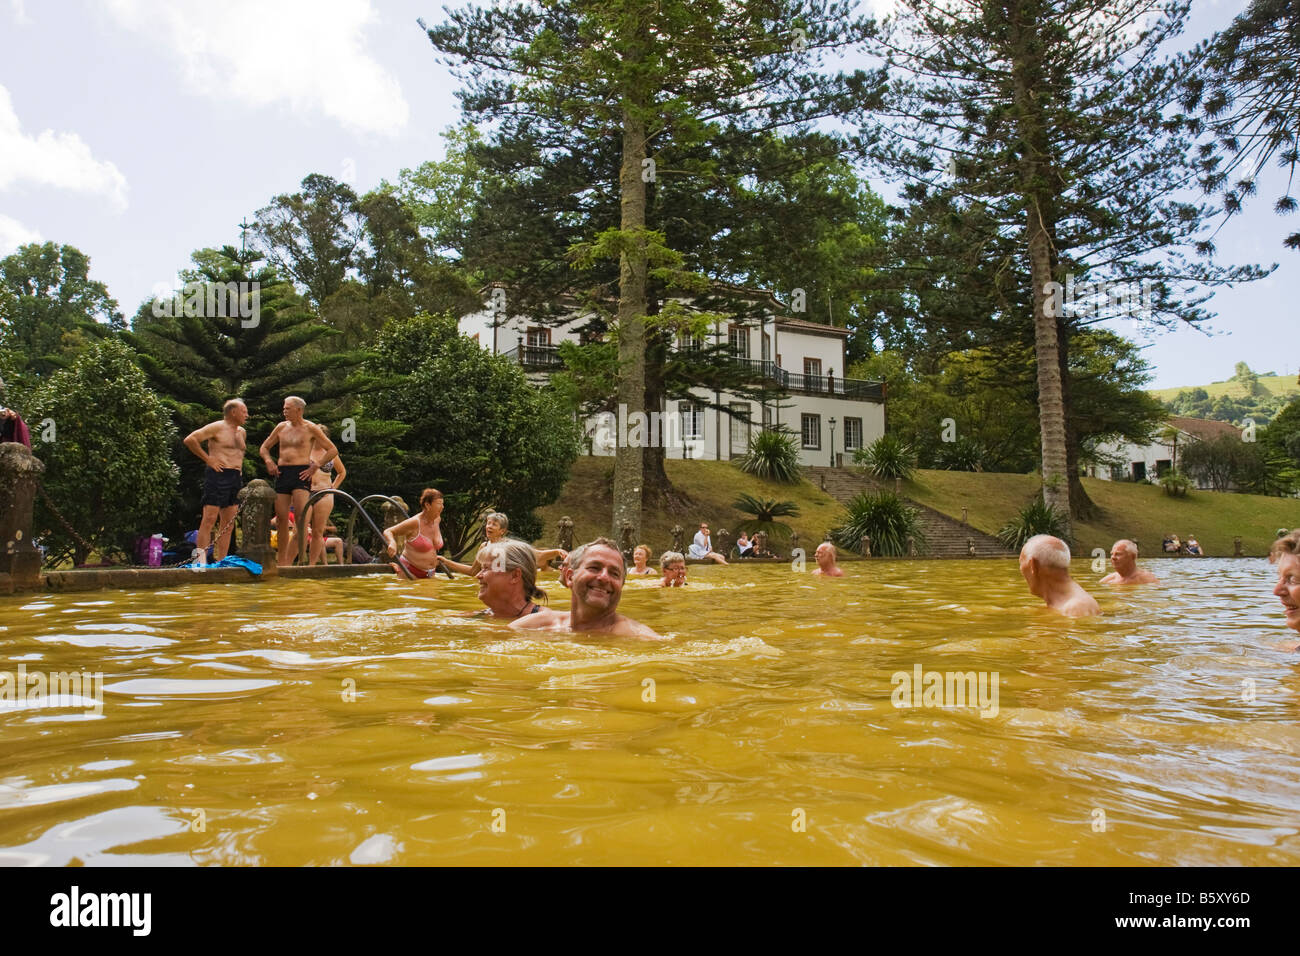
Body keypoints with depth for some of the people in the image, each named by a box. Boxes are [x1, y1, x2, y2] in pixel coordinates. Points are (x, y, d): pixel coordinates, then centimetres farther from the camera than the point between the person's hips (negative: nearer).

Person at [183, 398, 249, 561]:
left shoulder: (242, 432, 20)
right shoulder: (216, 427, -3)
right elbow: (190, 439, -9)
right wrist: (207, 459, -10)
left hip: (236, 479, 8)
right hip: (218, 476, -8)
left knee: (228, 524, 6)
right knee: (209, 520, -10)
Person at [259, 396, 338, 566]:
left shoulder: (311, 428, 4)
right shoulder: (281, 427, 16)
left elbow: (333, 451, 3)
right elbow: (264, 447, 27)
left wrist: (316, 465, -6)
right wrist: (268, 461, 7)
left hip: (301, 473, -4)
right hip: (282, 473, 4)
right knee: (281, 519, 4)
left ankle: (288, 560, -12)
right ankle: (281, 562, 12)